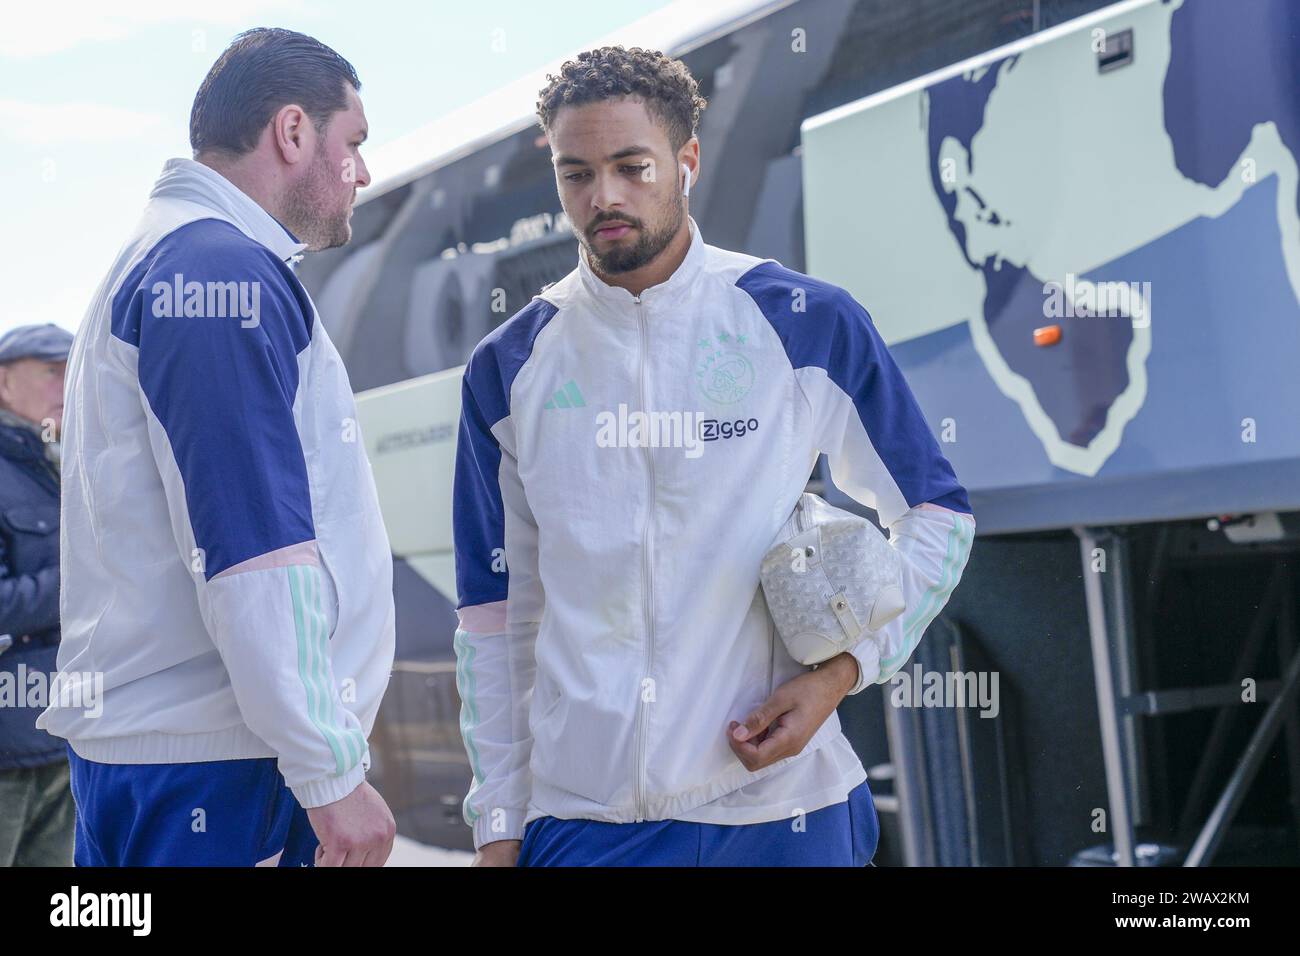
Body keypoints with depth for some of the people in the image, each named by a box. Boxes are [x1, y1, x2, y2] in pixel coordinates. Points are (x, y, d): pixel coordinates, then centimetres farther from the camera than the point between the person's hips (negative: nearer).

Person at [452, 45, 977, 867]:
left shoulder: (810, 325, -2)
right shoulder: (509, 367, 4)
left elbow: (937, 516, 6)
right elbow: (495, 608, 8)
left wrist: (842, 670, -8)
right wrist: (498, 826, 5)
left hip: (778, 810, -1)